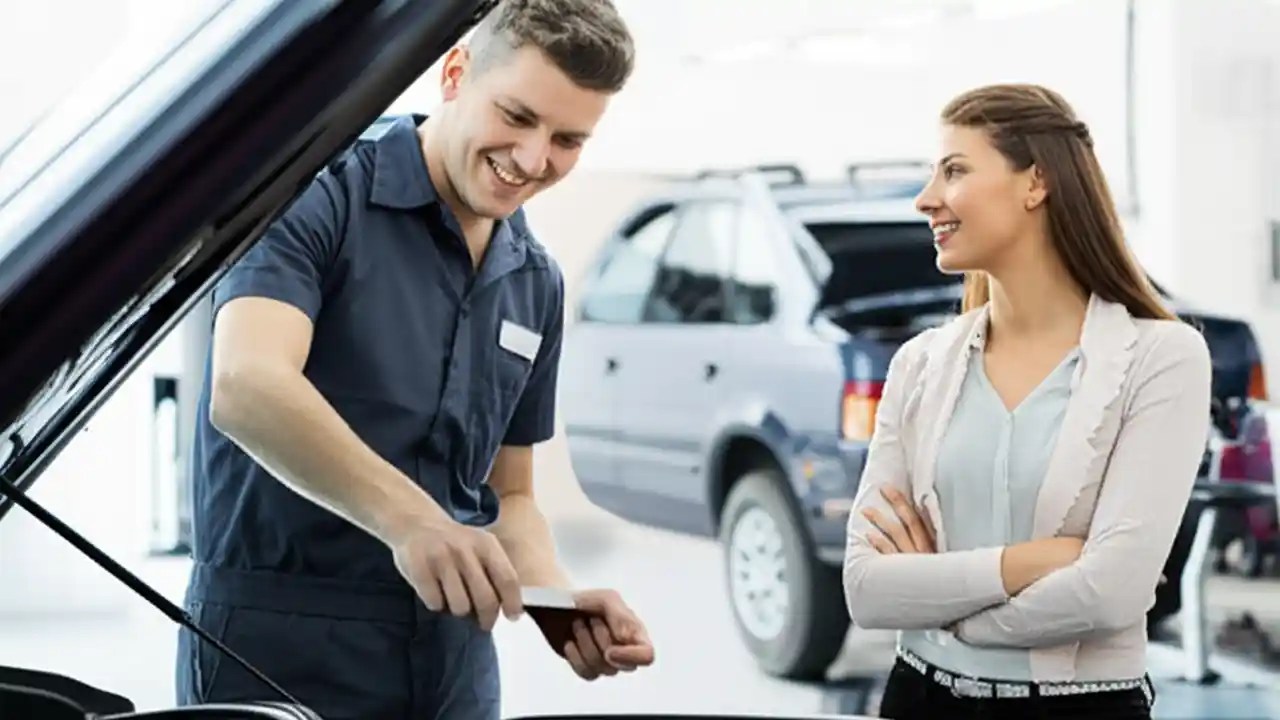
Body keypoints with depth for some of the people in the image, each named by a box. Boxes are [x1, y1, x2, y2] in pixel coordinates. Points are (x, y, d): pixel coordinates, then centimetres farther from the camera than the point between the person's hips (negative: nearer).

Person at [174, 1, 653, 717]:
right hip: (279, 647, -6)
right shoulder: (323, 198, -9)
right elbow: (247, 388, -25)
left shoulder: (536, 284, 12)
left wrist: (564, 602, -3)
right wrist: (408, 517, -38)